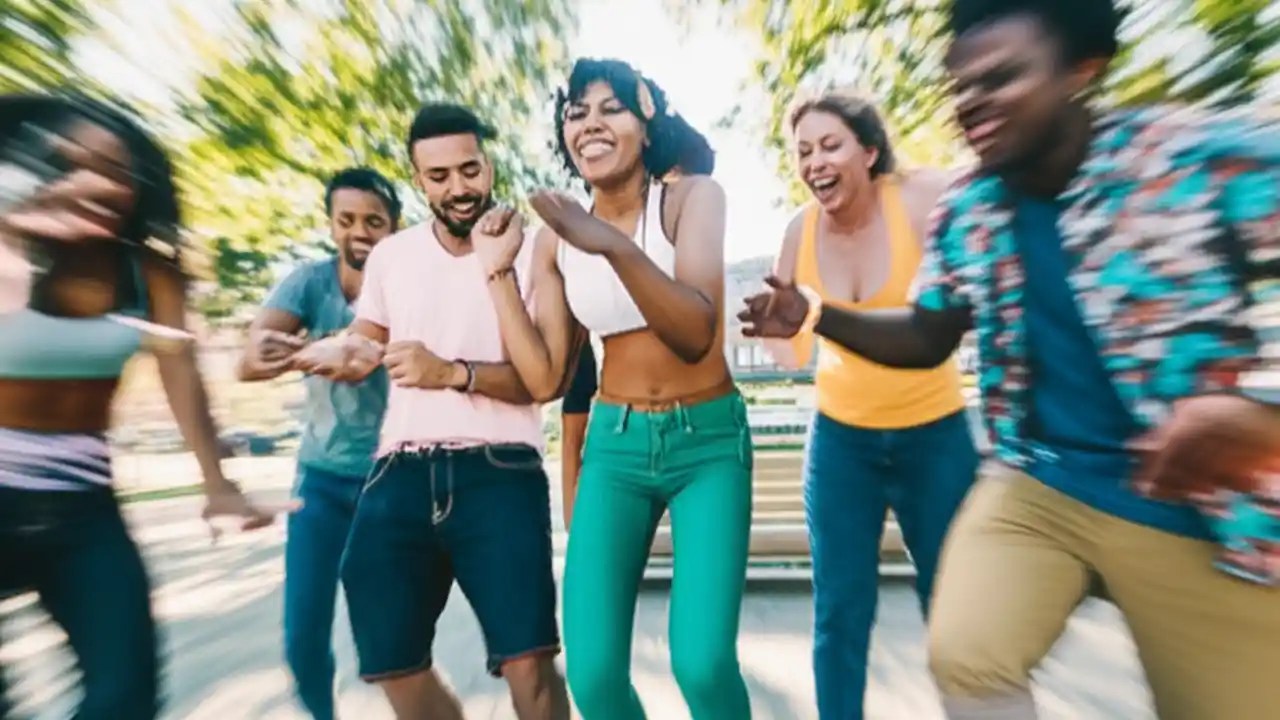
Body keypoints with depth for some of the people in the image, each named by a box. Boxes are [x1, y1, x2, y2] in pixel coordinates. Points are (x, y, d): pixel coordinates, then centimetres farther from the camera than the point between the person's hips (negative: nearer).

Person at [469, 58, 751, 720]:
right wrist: (499, 271, -6)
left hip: (709, 442, -2)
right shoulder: (555, 242, 2)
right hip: (614, 447, 3)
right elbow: (544, 379, -3)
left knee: (702, 664, -12)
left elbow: (696, 333, -21)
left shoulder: (693, 197, -6)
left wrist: (616, 246, -34)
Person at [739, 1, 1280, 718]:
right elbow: (927, 338, 5)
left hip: (1208, 509, -1)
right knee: (964, 658, -9)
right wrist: (814, 315, -8)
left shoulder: (1214, 155, -13)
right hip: (1036, 483, 2)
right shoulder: (964, 212, -1)